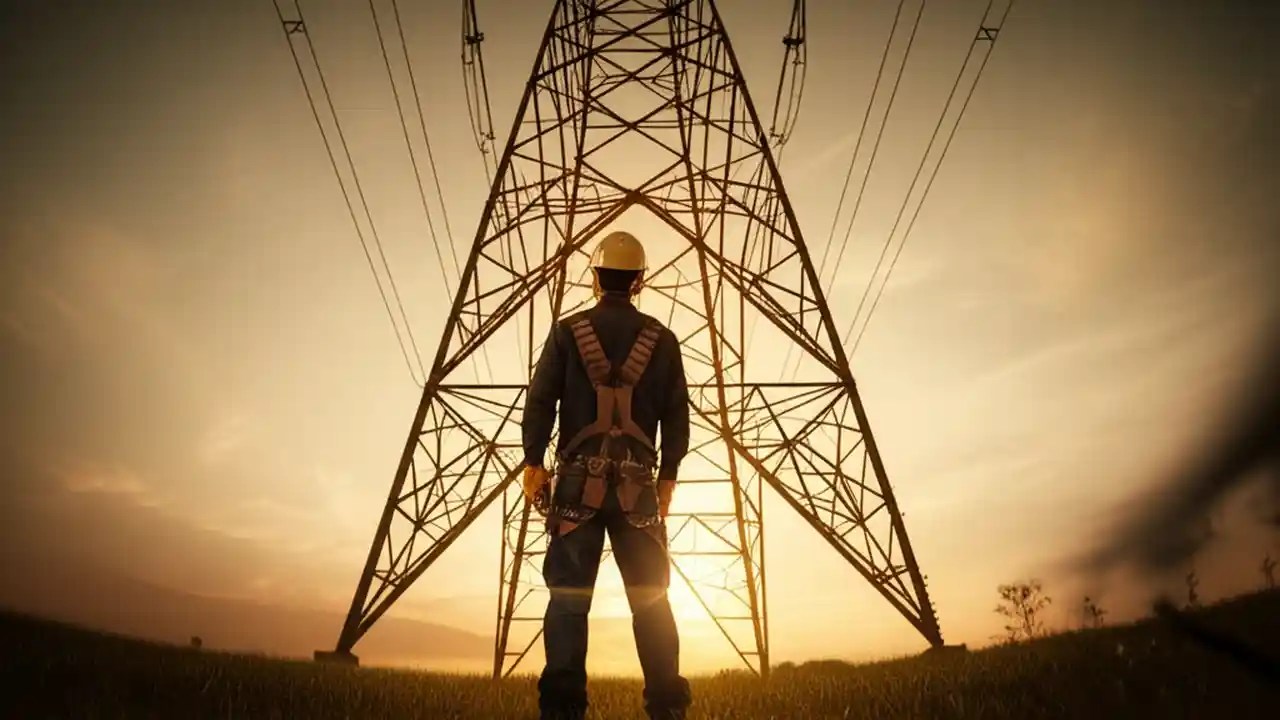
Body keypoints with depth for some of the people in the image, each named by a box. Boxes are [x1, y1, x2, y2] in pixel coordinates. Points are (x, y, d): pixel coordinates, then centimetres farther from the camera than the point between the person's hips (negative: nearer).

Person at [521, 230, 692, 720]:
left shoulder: (568, 331, 5)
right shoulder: (662, 339, 9)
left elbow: (540, 400, -1)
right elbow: (677, 417, 8)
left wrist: (533, 463, 4)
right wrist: (667, 476, 14)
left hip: (579, 479, -1)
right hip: (637, 482, 1)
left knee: (569, 595, 0)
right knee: (651, 598, 6)